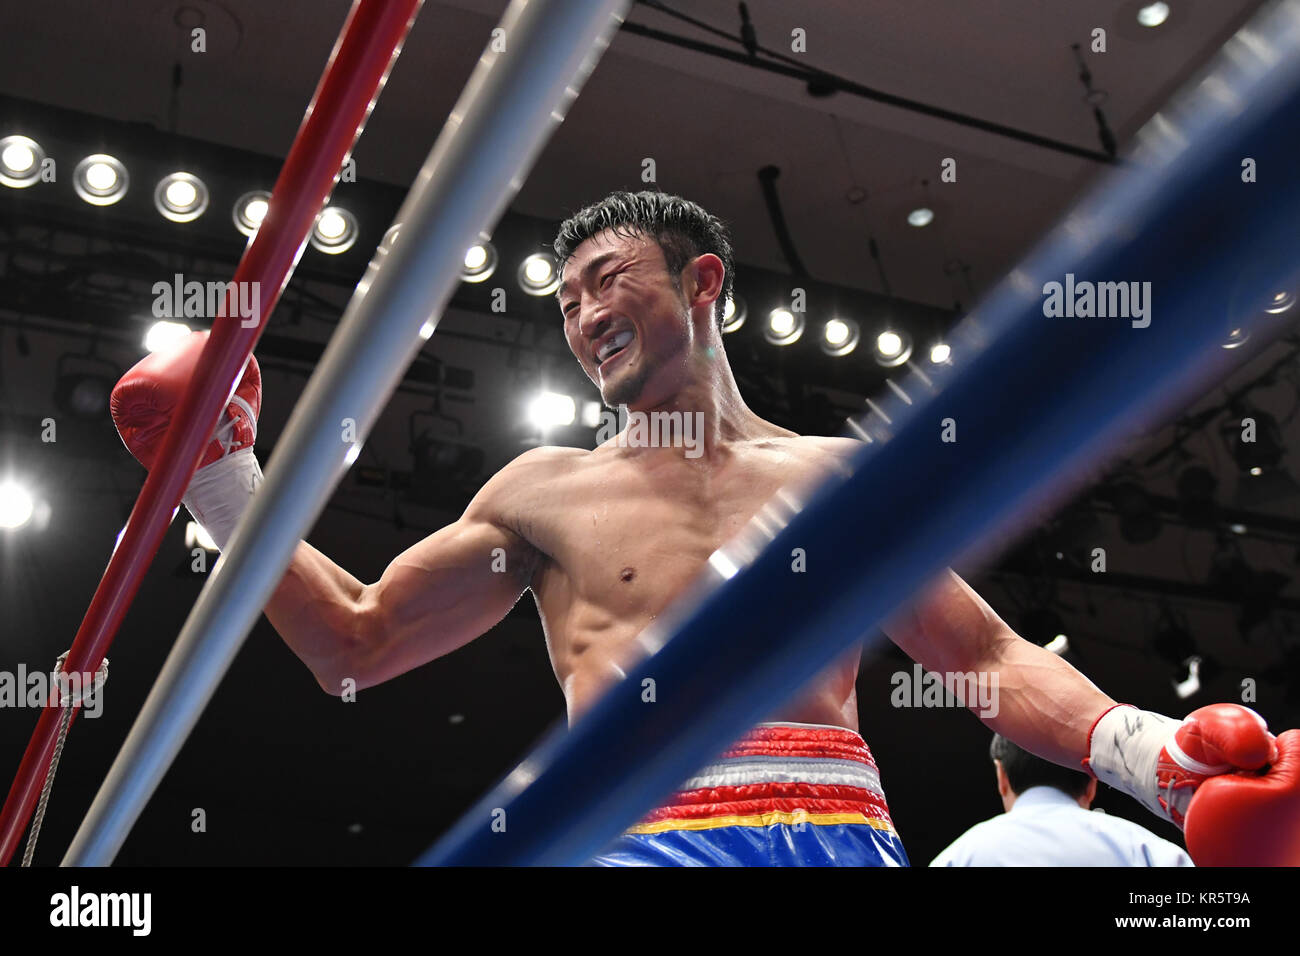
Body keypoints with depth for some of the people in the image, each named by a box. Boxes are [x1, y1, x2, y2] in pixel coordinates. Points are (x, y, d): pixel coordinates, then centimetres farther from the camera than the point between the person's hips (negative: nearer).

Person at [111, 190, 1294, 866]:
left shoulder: (835, 474, 18)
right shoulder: (545, 492, 18)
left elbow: (989, 654, 18)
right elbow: (355, 641, 21)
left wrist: (1138, 745, 2)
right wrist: (226, 482, 13)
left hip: (838, 823, 1)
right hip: (642, 834, 0)